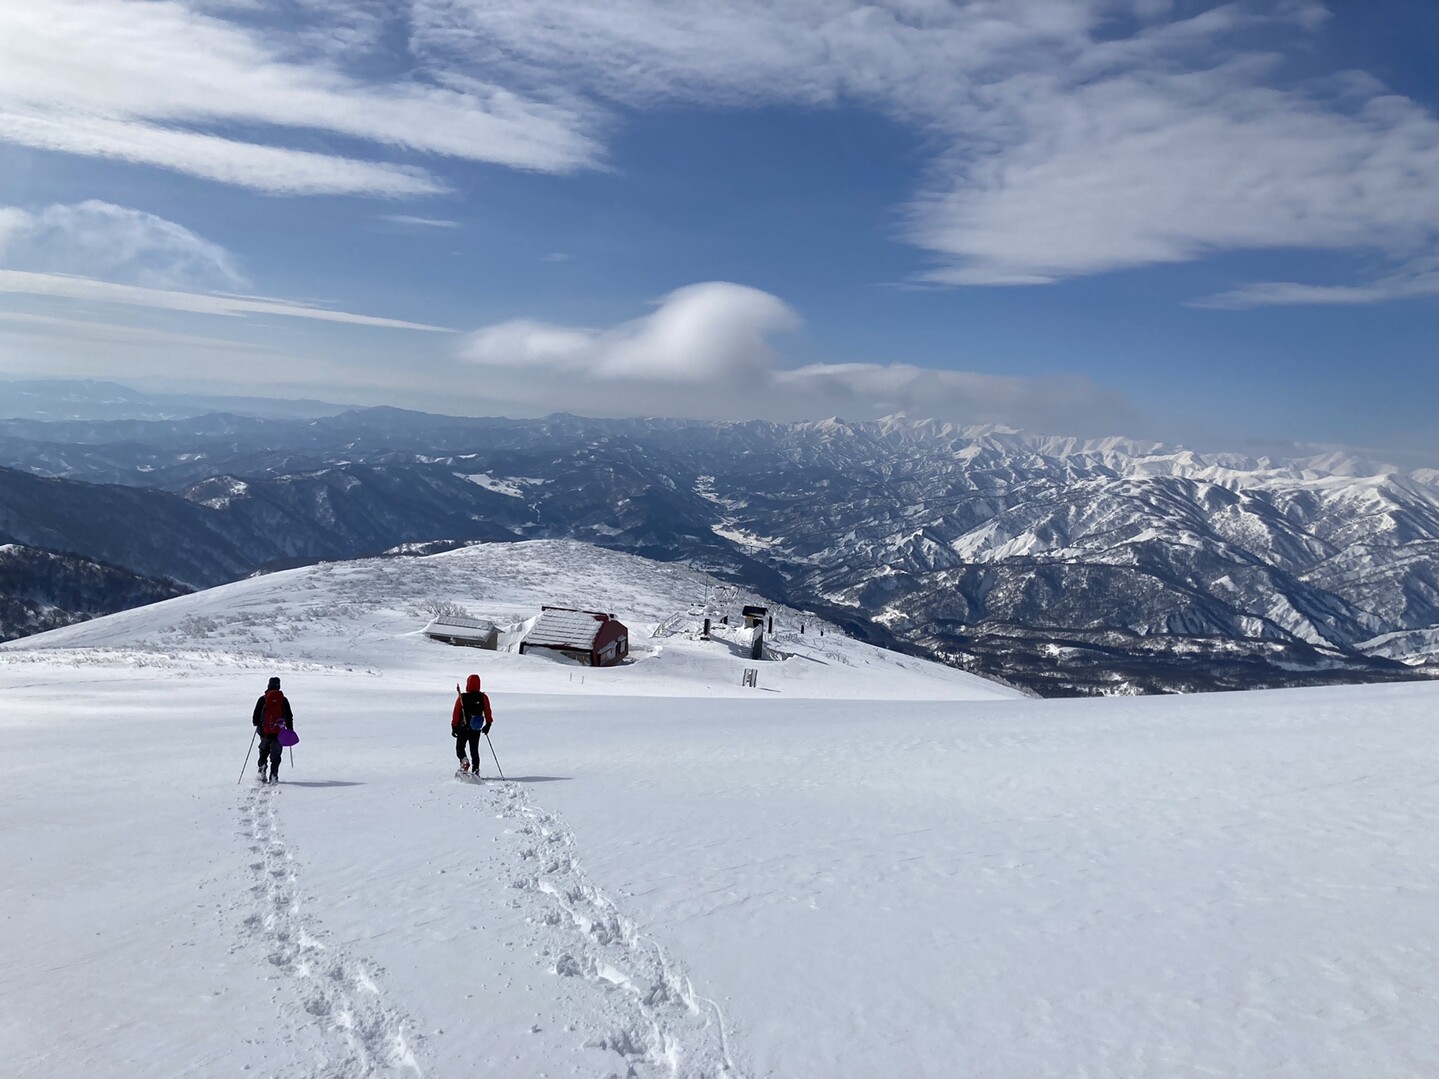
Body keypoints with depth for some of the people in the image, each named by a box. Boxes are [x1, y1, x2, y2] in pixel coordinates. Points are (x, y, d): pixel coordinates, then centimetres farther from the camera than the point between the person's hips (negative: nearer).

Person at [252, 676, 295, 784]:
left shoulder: (263, 699, -1)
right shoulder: (283, 699, 2)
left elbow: (256, 715, 2)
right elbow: (289, 716, 5)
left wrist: (257, 723, 21)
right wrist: (290, 730, 12)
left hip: (265, 731, 0)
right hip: (279, 731, 0)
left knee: (264, 752, 15)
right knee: (276, 755, 7)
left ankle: (262, 772, 1)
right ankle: (273, 776, -1)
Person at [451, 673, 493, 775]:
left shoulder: (461, 697, -10)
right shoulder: (483, 697, -5)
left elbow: (456, 713, -7)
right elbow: (488, 712, 0)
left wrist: (454, 727, 1)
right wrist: (488, 724, 13)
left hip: (463, 728, -2)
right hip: (476, 729, 2)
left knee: (460, 748, 14)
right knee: (474, 751, 14)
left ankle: (464, 761, -14)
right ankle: (476, 771, 11)